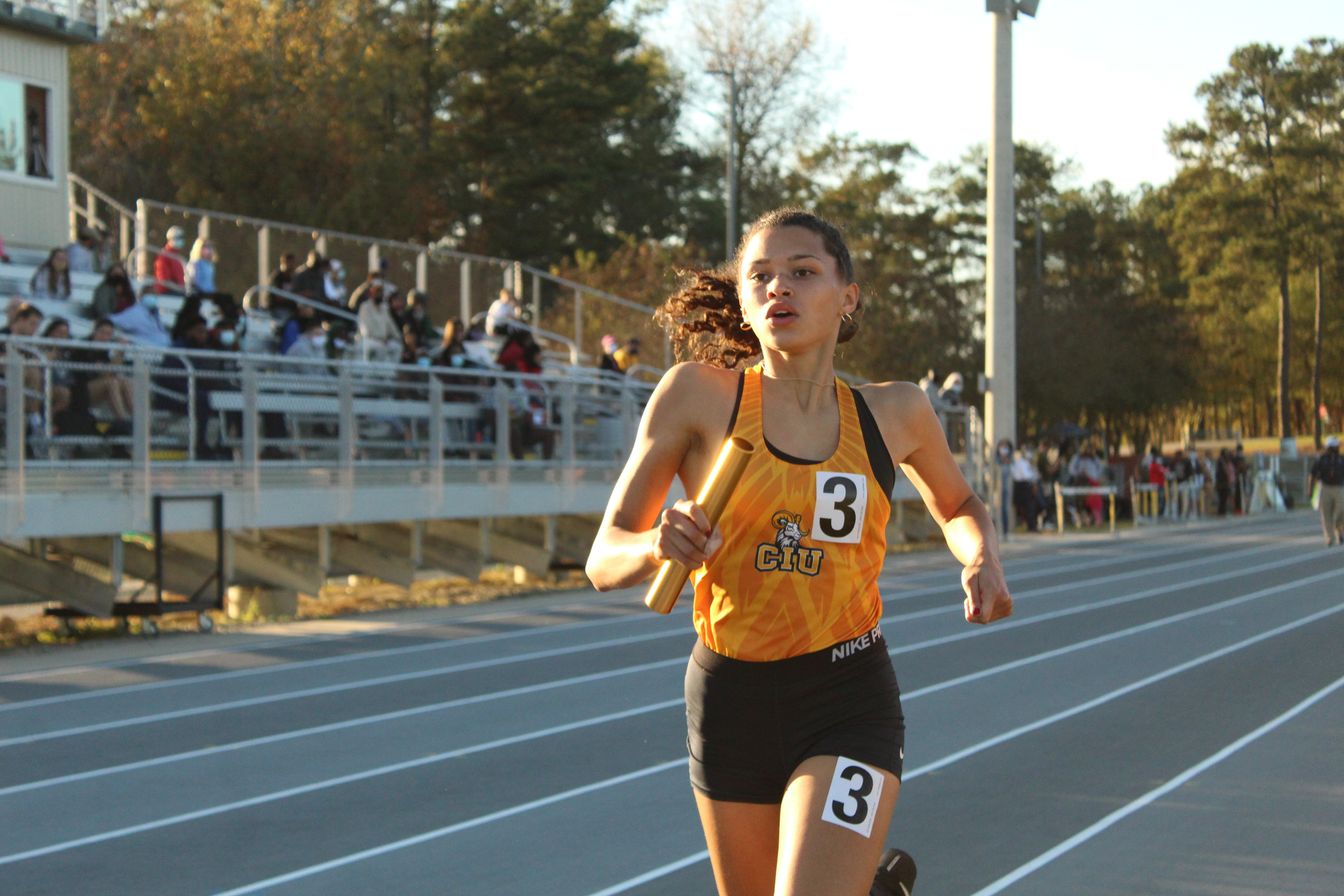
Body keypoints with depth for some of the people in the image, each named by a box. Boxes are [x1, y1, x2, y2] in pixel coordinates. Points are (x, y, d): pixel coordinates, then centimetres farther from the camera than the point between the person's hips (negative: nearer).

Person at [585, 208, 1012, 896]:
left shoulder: (895, 413, 2)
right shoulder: (696, 395, -5)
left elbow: (958, 507, 22)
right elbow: (603, 560, -3)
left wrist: (982, 561, 1)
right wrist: (659, 545, -24)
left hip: (849, 705, -1)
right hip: (728, 701, 1)